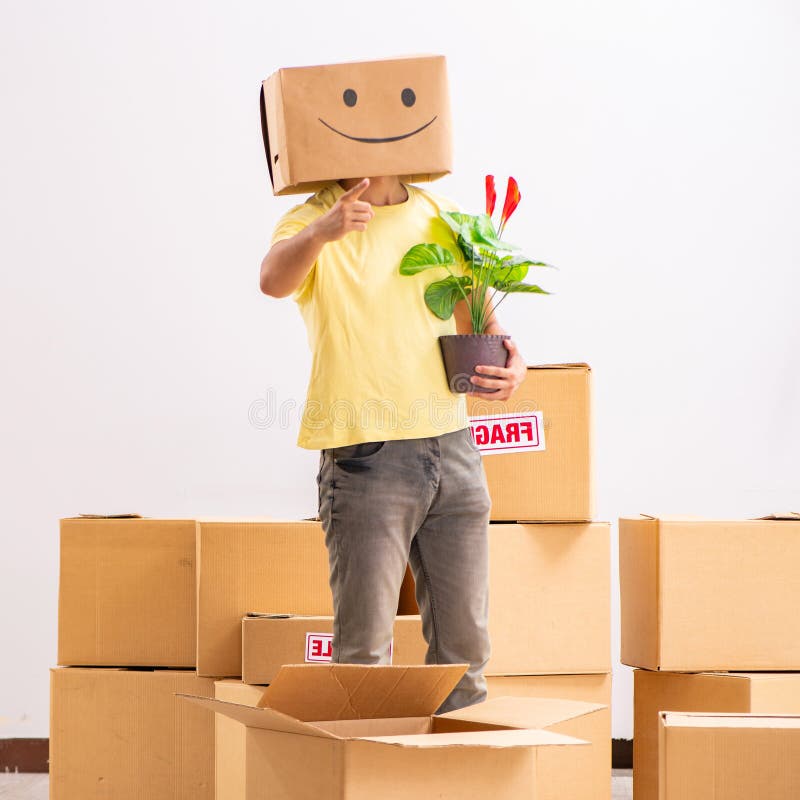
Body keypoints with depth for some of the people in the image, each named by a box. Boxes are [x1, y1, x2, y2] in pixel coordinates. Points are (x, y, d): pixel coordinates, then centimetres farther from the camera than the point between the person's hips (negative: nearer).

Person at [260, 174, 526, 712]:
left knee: (465, 641, 12)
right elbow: (274, 280, -26)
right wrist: (321, 232, -47)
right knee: (364, 647, -5)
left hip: (452, 448, 5)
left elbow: (475, 314, 24)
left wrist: (511, 364, 2)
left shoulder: (441, 215, 12)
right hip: (365, 459, -5)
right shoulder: (311, 222, -3)